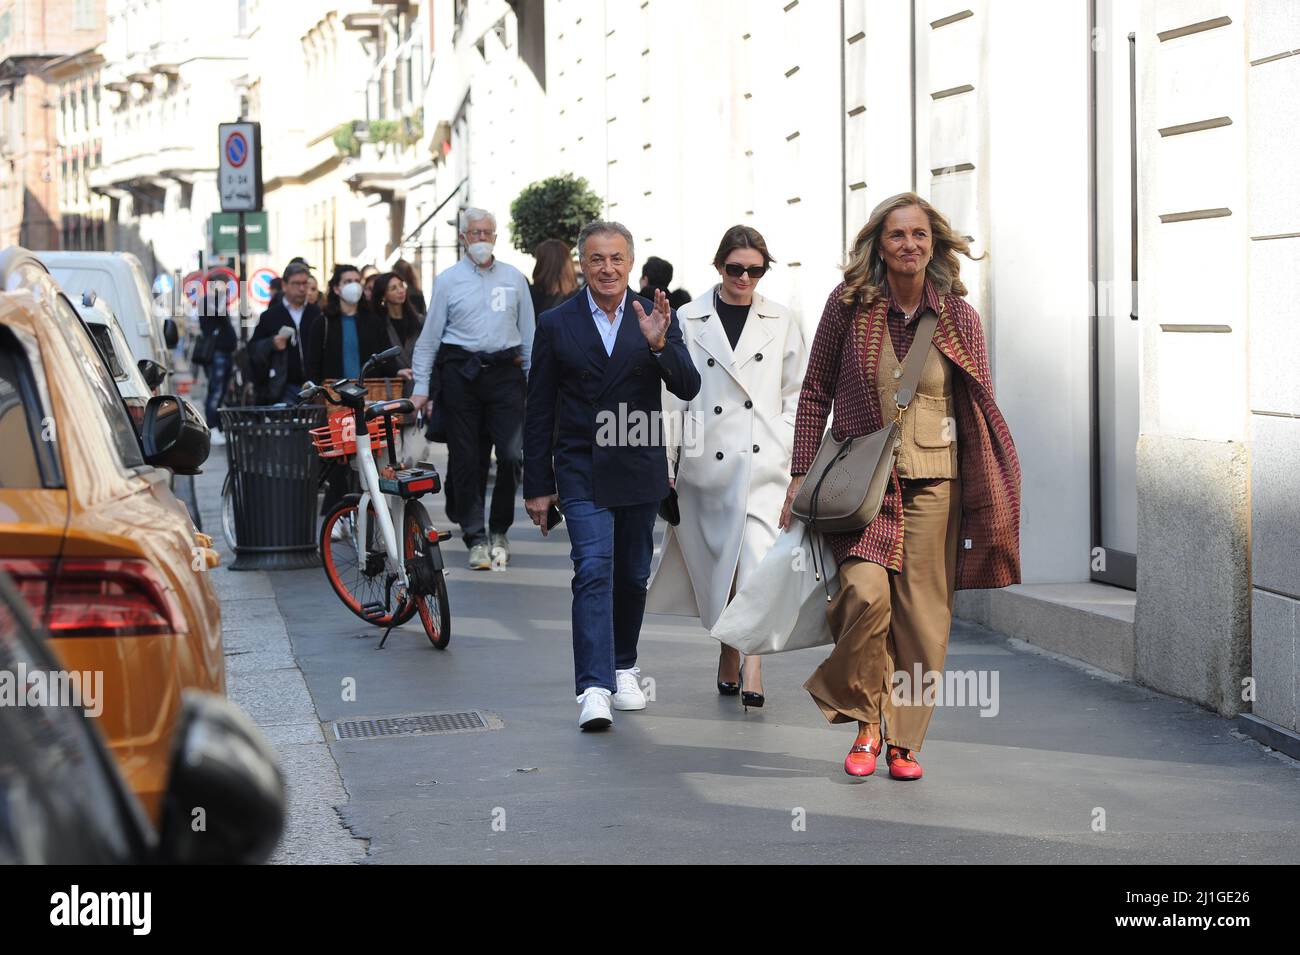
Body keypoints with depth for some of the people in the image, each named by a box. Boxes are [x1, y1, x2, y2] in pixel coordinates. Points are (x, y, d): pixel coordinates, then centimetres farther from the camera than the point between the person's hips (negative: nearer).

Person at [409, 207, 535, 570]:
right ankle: (476, 539, 10)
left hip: (505, 370, 1)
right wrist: (421, 386, 1)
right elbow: (429, 336, 5)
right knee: (465, 458, 1)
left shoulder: (514, 278, 10)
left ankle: (499, 531, 10)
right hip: (460, 372, -1)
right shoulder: (448, 280, 5)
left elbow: (528, 333, 14)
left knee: (512, 454, -9)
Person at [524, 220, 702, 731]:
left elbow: (688, 388, -7)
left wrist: (659, 345, -26)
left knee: (632, 575, 13)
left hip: (640, 469, 2)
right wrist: (537, 486, 1)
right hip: (582, 471, -2)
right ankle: (594, 688, -19)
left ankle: (623, 668, 33)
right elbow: (539, 413, 2)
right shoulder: (556, 324, -1)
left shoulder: (658, 318, 2)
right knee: (593, 570, -14)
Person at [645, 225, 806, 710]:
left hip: (764, 461, 0)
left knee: (757, 560, -15)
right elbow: (672, 397, 6)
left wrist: (793, 458, 2)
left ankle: (751, 666, -19)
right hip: (706, 463, 1)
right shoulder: (688, 321, 5)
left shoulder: (781, 322, 9)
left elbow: (796, 394, 12)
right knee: (717, 560, 7)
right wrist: (665, 466, 2)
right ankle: (729, 658, 23)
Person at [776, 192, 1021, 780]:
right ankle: (866, 723, 2)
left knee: (922, 616, 0)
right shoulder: (849, 305, -1)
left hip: (933, 480, 2)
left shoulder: (958, 317, 2)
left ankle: (904, 740, 16)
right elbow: (815, 392, 6)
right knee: (867, 593, -20)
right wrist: (801, 476, 2)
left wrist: (993, 497, 4)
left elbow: (982, 409, 9)